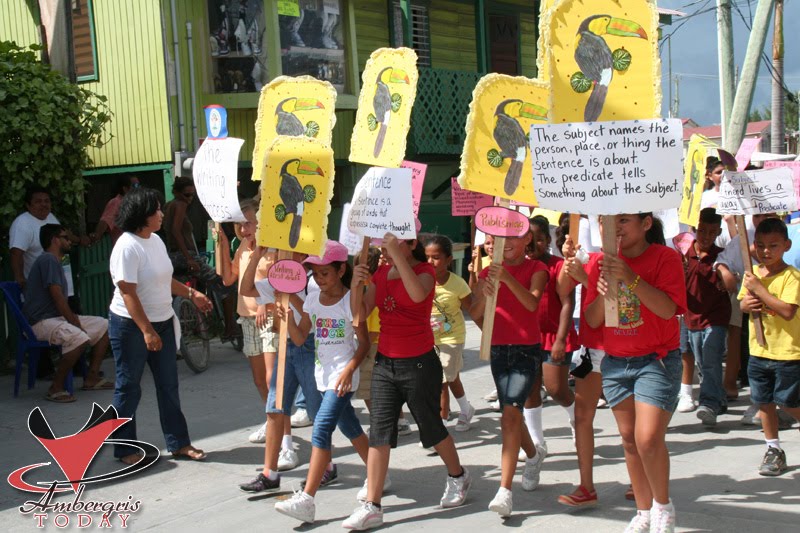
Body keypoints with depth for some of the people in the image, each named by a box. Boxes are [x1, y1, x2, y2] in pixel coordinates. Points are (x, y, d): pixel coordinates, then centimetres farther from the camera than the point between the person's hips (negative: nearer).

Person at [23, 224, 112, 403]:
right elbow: (57, 297, -20)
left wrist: (75, 319, 5)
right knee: (80, 338, -36)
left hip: (57, 317, 11)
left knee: (104, 326, 8)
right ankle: (55, 388, -23)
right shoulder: (48, 259, -13)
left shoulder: (53, 261, 20)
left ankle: (91, 378, 10)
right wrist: (77, 324, -16)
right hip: (41, 321, -11)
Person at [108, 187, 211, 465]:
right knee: (129, 387, 5)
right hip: (131, 326, -8)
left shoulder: (155, 240, 7)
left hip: (162, 323, 8)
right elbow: (128, 293, -22)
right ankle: (125, 449, 17)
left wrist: (192, 294, 13)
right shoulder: (127, 247, -19)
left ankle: (178, 443, 20)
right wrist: (147, 331, -23)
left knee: (168, 385, 11)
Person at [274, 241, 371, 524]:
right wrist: (288, 319, -13)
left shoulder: (350, 300, -12)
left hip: (342, 376, -7)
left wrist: (349, 370, -24)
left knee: (321, 431, -14)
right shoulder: (312, 300, 6)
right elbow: (300, 339, 6)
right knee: (350, 427, 18)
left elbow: (364, 342, -12)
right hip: (323, 373, 7)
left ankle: (306, 500, -14)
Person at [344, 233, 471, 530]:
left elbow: (418, 294, -33)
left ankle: (458, 476, 38)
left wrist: (397, 255, -35)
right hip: (384, 363, 5)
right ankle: (371, 506, 3)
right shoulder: (380, 274, 7)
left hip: (419, 364, -5)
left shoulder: (425, 270, -9)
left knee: (431, 427, 10)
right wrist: (356, 285, -17)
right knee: (379, 433, 0)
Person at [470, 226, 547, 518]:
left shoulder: (536, 269, -2)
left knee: (510, 414, -17)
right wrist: (485, 294, -22)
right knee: (511, 414, 14)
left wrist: (508, 278, -34)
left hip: (527, 349, -4)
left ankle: (504, 491, -17)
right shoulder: (489, 271, 7)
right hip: (498, 349, 5)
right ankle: (534, 455, 45)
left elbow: (532, 302, -21)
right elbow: (474, 313, -2)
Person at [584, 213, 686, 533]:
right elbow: (592, 320, 2)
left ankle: (663, 505, 11)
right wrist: (603, 292, -18)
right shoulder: (602, 262, 4)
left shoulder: (665, 257, -7)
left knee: (649, 439, -13)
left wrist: (629, 277, -29)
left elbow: (668, 309, -21)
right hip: (615, 363, 5)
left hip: (657, 361, -4)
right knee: (629, 438, 10)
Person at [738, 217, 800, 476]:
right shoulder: (752, 274, 5)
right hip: (759, 350, 6)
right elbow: (743, 303, 16)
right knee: (764, 402, 12)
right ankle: (774, 450, 26)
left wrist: (759, 289, -24)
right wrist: (746, 304, -8)